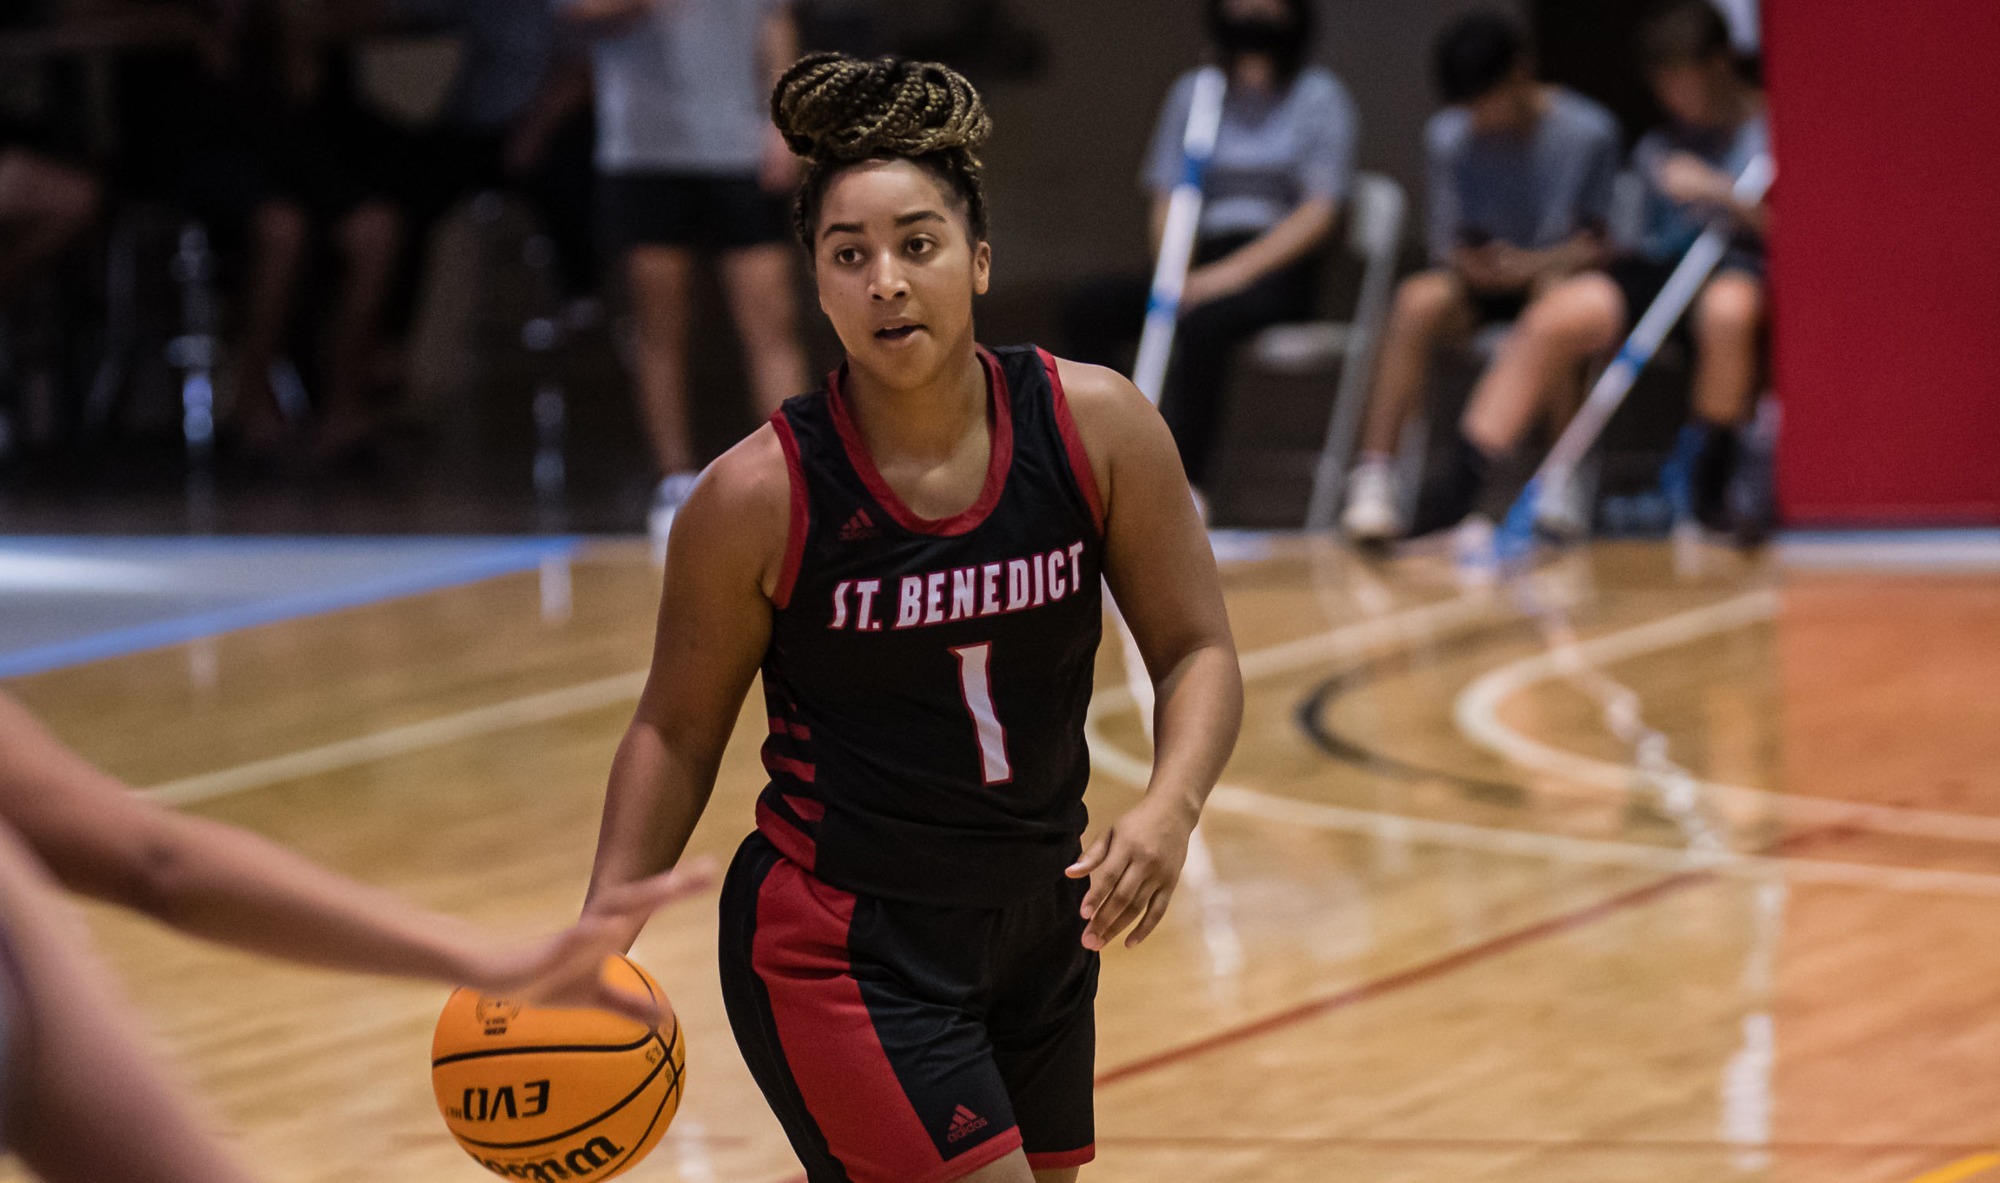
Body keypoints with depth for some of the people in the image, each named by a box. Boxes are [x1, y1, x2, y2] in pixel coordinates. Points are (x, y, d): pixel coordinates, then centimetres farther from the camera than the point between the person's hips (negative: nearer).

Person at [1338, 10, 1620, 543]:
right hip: (1482, 279, 2)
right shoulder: (1448, 136, -4)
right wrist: (1469, 261, -25)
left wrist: (1534, 265, -26)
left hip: (1558, 271, -2)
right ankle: (1373, 479, -35)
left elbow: (1599, 243, -7)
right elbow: (1452, 244, -1)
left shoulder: (1587, 131, -10)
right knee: (1418, 301, -32)